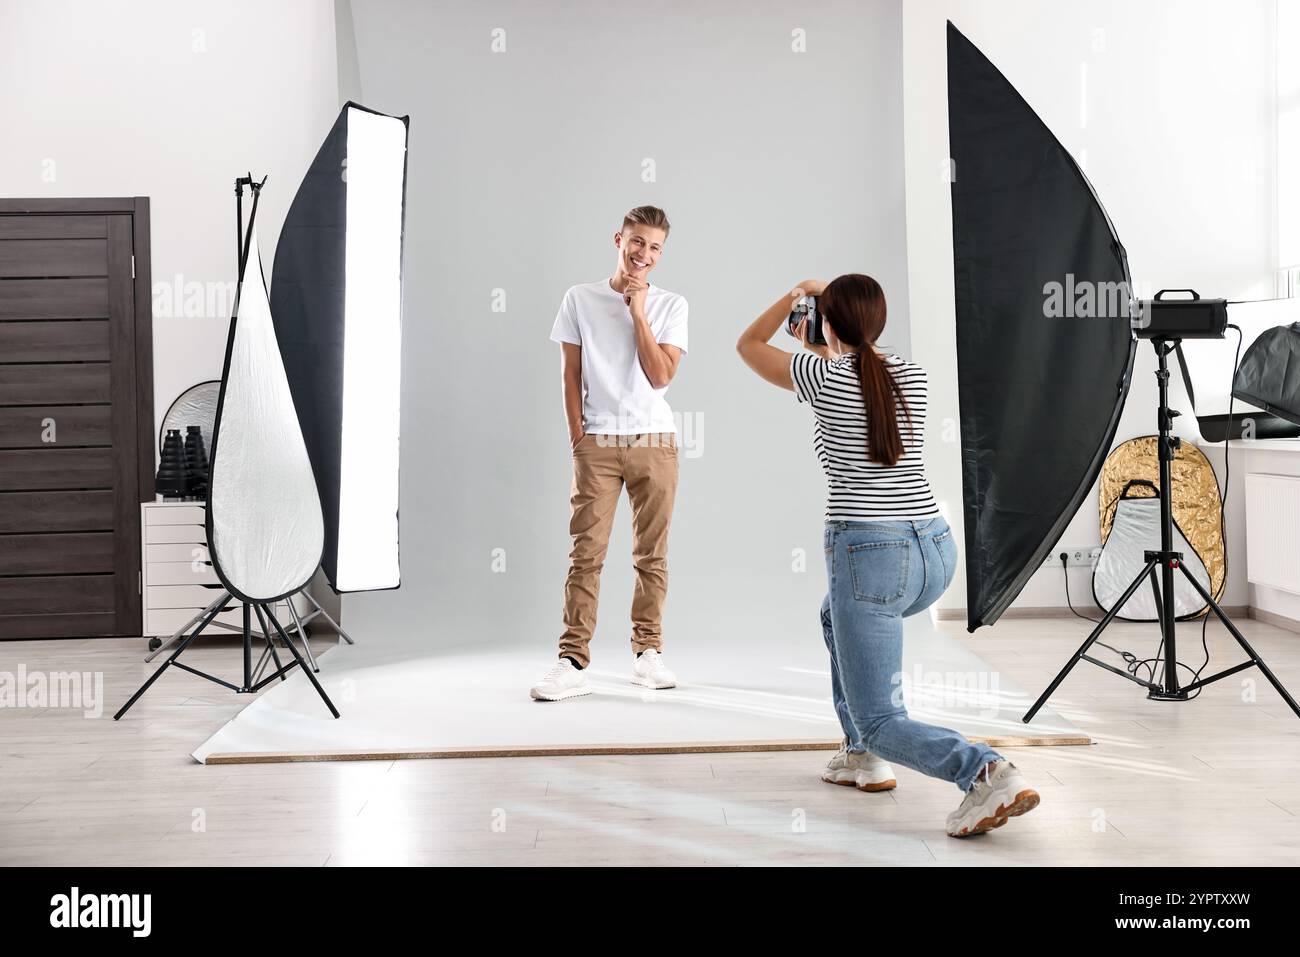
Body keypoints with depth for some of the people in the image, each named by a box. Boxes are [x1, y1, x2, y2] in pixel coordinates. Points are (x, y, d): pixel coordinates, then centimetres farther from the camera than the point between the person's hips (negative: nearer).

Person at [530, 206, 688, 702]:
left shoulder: (671, 306, 7)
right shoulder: (580, 298, 8)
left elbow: (660, 375, -6)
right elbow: (571, 373, 8)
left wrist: (638, 310, -7)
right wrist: (577, 434, 0)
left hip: (655, 441, 1)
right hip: (597, 442, -1)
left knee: (652, 554, 4)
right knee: (586, 553, -6)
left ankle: (647, 652, 14)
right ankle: (573, 662, -5)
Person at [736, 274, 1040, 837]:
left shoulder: (822, 377, -4)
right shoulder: (910, 375, 10)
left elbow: (748, 345, 15)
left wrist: (795, 294, 26)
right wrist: (823, 352, 42)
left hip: (868, 556, -6)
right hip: (936, 554, 6)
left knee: (880, 723, 3)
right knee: (836, 613, 37)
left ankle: (986, 773, -26)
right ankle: (863, 758, 32)